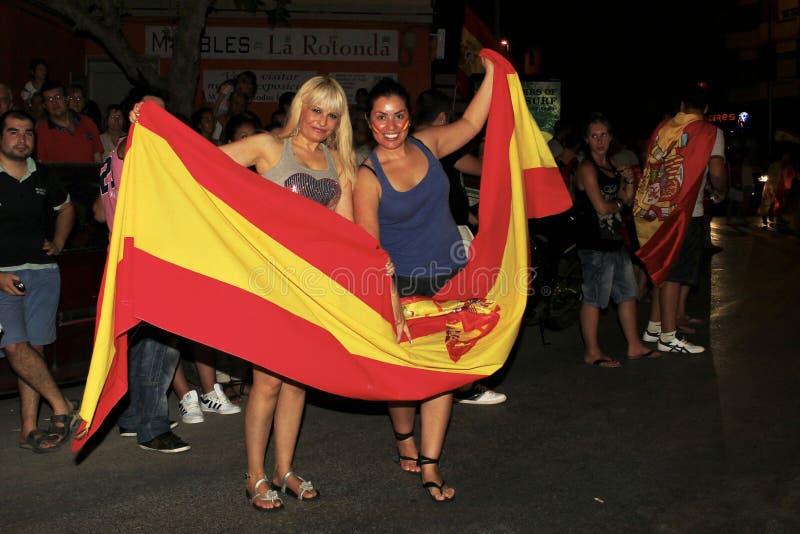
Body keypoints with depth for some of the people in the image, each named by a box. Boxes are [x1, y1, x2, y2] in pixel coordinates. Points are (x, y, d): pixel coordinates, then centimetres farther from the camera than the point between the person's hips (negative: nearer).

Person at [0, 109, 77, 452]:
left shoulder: (42, 177, 12)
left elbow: (66, 208, 32)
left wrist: (57, 244, 16)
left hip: (44, 273, 4)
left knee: (35, 348, 2)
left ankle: (29, 429, 7)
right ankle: (62, 408, -8)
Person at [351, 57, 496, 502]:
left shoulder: (426, 145, 2)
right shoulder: (367, 177, -11)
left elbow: (470, 124, 14)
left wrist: (492, 73, 6)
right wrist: (390, 302, -21)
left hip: (451, 278, 4)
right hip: (405, 285, -4)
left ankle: (430, 465, 11)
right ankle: (405, 439, 36)